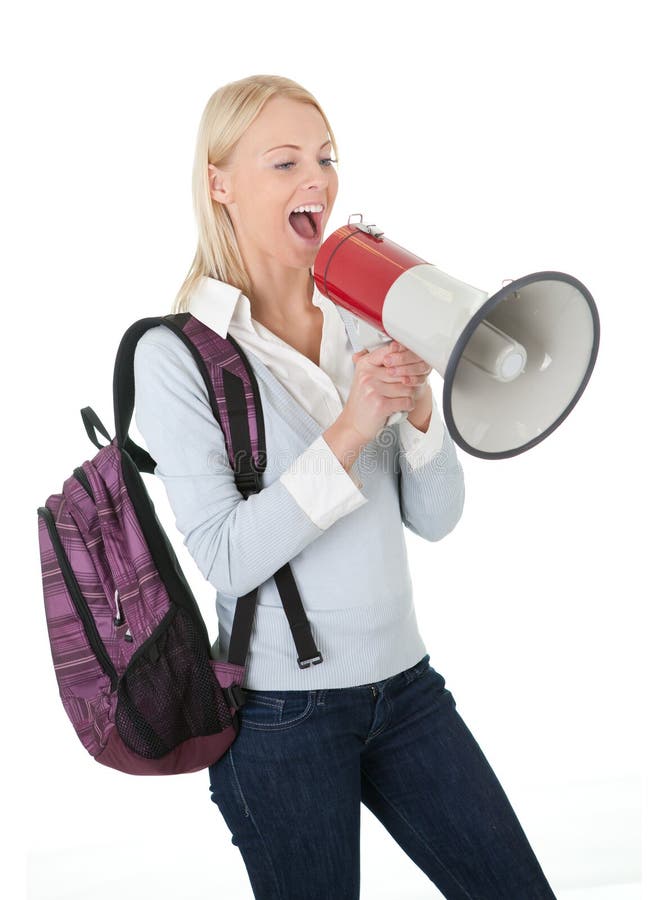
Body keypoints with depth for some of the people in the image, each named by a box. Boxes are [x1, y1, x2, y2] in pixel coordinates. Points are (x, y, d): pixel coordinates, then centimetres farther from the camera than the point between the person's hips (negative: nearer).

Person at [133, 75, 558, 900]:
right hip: (282, 714, -5)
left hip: (405, 681, 5)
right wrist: (350, 430, -23)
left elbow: (435, 519, 2)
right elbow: (228, 560, -18)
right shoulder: (176, 352, -10)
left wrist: (418, 403, -16)